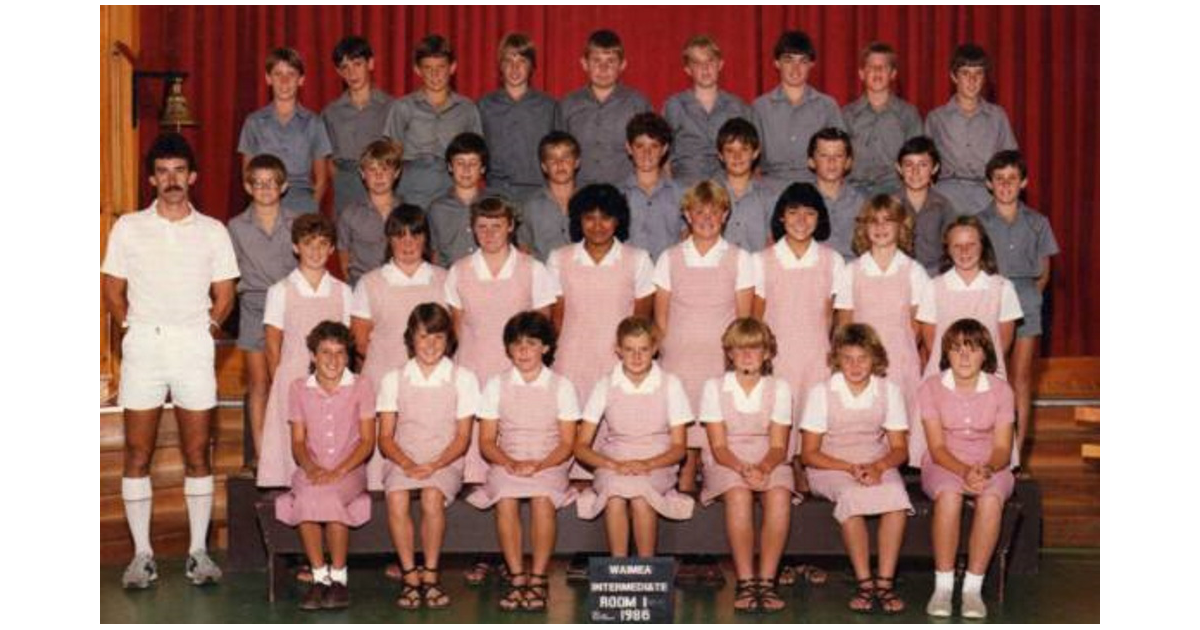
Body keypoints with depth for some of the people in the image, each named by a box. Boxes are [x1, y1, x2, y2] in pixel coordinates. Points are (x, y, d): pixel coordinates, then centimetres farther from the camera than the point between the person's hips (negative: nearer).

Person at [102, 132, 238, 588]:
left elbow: (224, 297, 9)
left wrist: (207, 329, -3)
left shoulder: (212, 232, 6)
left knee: (197, 454, 3)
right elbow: (112, 291, 8)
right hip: (142, 347, 0)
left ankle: (199, 551, 11)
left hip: (193, 349, 0)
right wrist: (130, 329, -2)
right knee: (137, 455, 1)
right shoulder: (129, 228, 6)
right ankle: (142, 554, 8)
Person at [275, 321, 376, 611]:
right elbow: (298, 441, 7)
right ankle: (319, 576, -22)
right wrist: (310, 467, -14)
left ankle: (338, 577, -20)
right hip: (312, 470, 2)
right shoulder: (299, 388, 9)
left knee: (330, 495, -35)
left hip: (350, 470, -2)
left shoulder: (361, 387, 3)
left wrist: (338, 471, -17)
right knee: (307, 496, -33)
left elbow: (367, 441, -2)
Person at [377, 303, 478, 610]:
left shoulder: (463, 379, 7)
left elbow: (462, 437, 2)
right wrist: (406, 463, -15)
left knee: (432, 496, -34)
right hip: (402, 460, 1)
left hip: (445, 461, -1)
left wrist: (434, 465, -15)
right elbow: (385, 437, 6)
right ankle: (410, 575, -22)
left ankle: (430, 574, -19)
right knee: (396, 497, -32)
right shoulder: (394, 380, 11)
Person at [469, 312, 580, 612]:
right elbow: (486, 442, 5)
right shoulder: (496, 385, 8)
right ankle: (517, 577, -24)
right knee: (506, 499, -32)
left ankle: (538, 577, -24)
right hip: (506, 463, 1)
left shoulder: (561, 387, 6)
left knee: (543, 498, -34)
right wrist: (511, 463, -14)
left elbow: (567, 444, 2)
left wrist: (539, 465, -16)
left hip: (549, 464, -1)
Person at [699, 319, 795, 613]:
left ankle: (766, 580, -30)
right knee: (739, 494, -35)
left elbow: (778, 446, -1)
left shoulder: (779, 389, 7)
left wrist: (762, 468, -22)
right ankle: (745, 582, -31)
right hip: (726, 463, -1)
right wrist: (743, 468, -24)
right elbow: (719, 447, -4)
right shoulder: (714, 387, 3)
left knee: (779, 495, -33)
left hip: (769, 464, 1)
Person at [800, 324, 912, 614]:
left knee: (896, 495, -32)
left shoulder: (889, 391, 5)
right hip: (831, 467, -2)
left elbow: (899, 448, 4)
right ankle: (864, 583, -29)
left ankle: (885, 582, -28)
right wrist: (850, 468, -18)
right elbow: (809, 453, -4)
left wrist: (878, 467, -19)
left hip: (878, 463, 2)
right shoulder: (821, 393, -2)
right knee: (852, 496, -36)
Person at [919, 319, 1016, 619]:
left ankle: (973, 588, -27)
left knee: (991, 498, -35)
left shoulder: (1000, 389, -2)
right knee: (949, 494, -37)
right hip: (944, 465, -1)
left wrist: (987, 469, -25)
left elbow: (1002, 448, -3)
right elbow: (937, 447, -9)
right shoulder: (932, 387, -5)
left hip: (991, 467, 1)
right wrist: (964, 471, -27)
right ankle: (943, 586, -27)